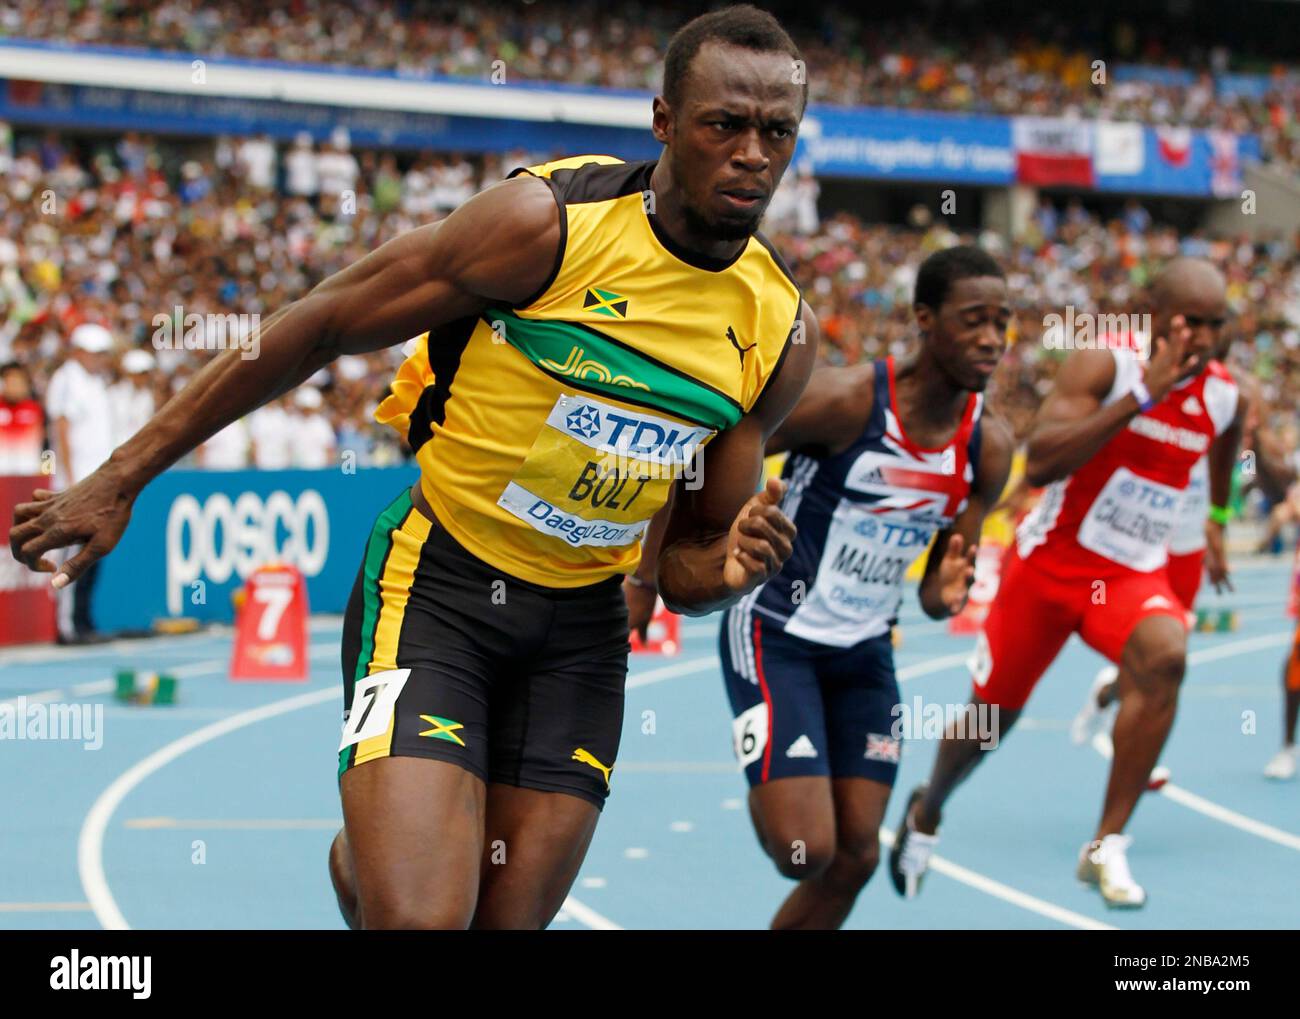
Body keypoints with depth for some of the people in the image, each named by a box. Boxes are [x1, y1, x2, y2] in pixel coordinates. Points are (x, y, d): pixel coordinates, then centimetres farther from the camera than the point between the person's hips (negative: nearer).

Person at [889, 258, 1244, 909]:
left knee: (1164, 655, -31)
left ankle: (1107, 847, -25)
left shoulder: (1224, 397, -4)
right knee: (992, 714, 11)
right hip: (1051, 561, -2)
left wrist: (1217, 519, 35)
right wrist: (1142, 396, -38)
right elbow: (1040, 464, -34)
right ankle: (927, 811, 46)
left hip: (1133, 574, 2)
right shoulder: (1105, 366, -20)